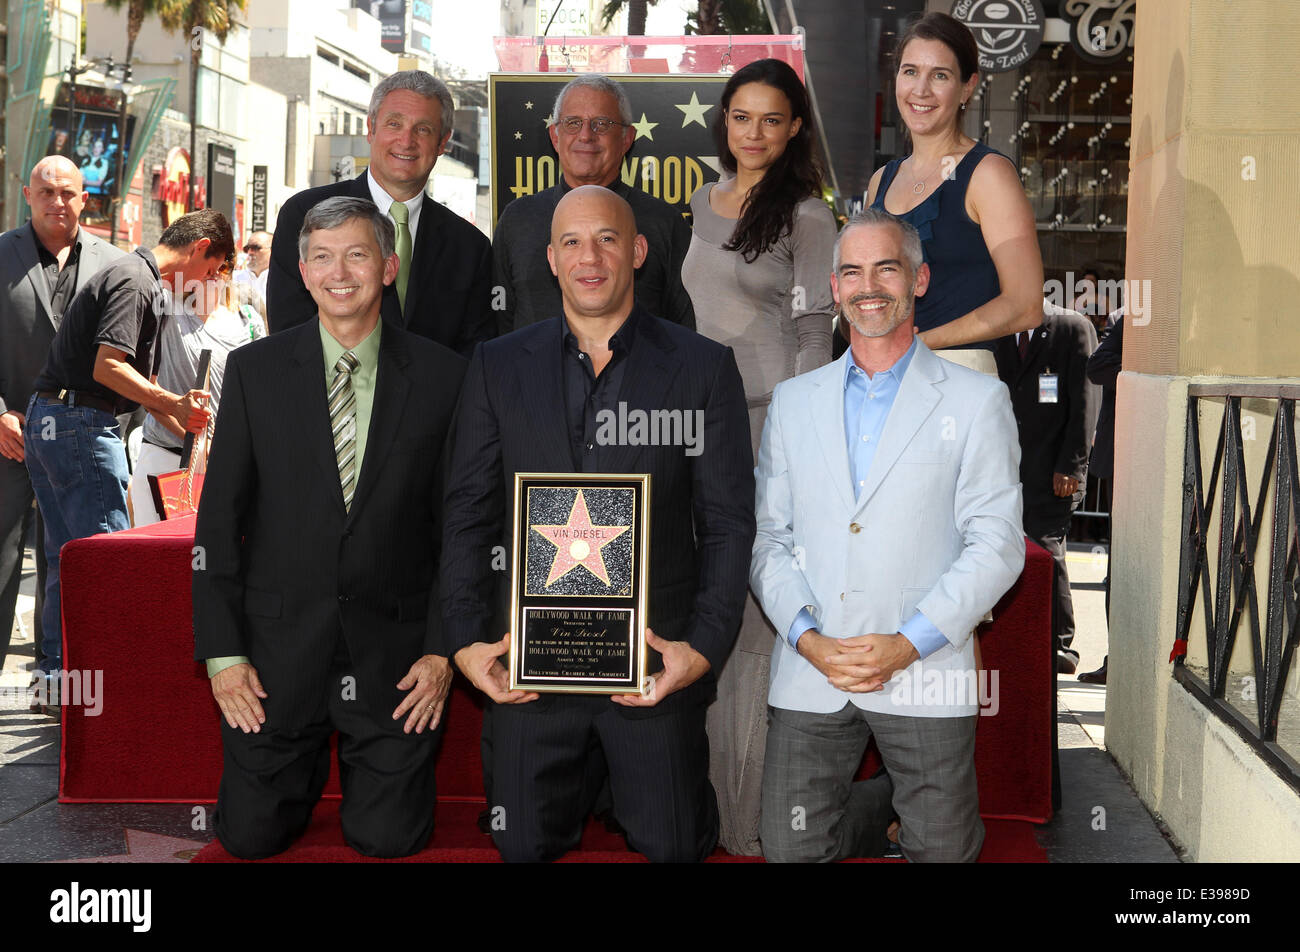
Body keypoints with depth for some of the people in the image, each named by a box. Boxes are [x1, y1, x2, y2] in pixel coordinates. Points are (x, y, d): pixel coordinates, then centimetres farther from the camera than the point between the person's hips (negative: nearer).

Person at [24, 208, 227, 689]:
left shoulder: (138, 278, 20)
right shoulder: (135, 281, -13)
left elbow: (133, 375, 26)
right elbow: (108, 366, -23)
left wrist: (184, 426, 24)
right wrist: (175, 404, -20)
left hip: (48, 421, 11)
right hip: (82, 420, -11)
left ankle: (58, 674, 17)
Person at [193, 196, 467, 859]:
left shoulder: (441, 376, 0)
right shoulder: (254, 370, 1)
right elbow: (219, 516, 2)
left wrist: (443, 651, -4)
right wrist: (222, 651, -4)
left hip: (393, 656, -1)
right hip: (278, 650, 1)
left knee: (389, 838, -2)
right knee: (251, 836, 2)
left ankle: (369, 765, 30)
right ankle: (308, 762, 33)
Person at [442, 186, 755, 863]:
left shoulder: (703, 367, 1)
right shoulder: (498, 367, 6)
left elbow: (728, 521, 0)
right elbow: (468, 514, 6)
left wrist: (705, 646, -11)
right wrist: (465, 640, -4)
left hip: (656, 659, -1)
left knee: (672, 845, 6)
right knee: (525, 844, 7)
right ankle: (580, 786, 39)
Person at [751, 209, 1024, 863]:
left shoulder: (976, 401, 2)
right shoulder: (793, 401, 11)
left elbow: (996, 545, -4)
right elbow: (767, 536, 8)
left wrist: (908, 644, -15)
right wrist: (807, 637, -8)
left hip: (925, 674, -2)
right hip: (808, 673, 3)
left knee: (942, 849, 5)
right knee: (792, 851, 5)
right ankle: (884, 802, 29)